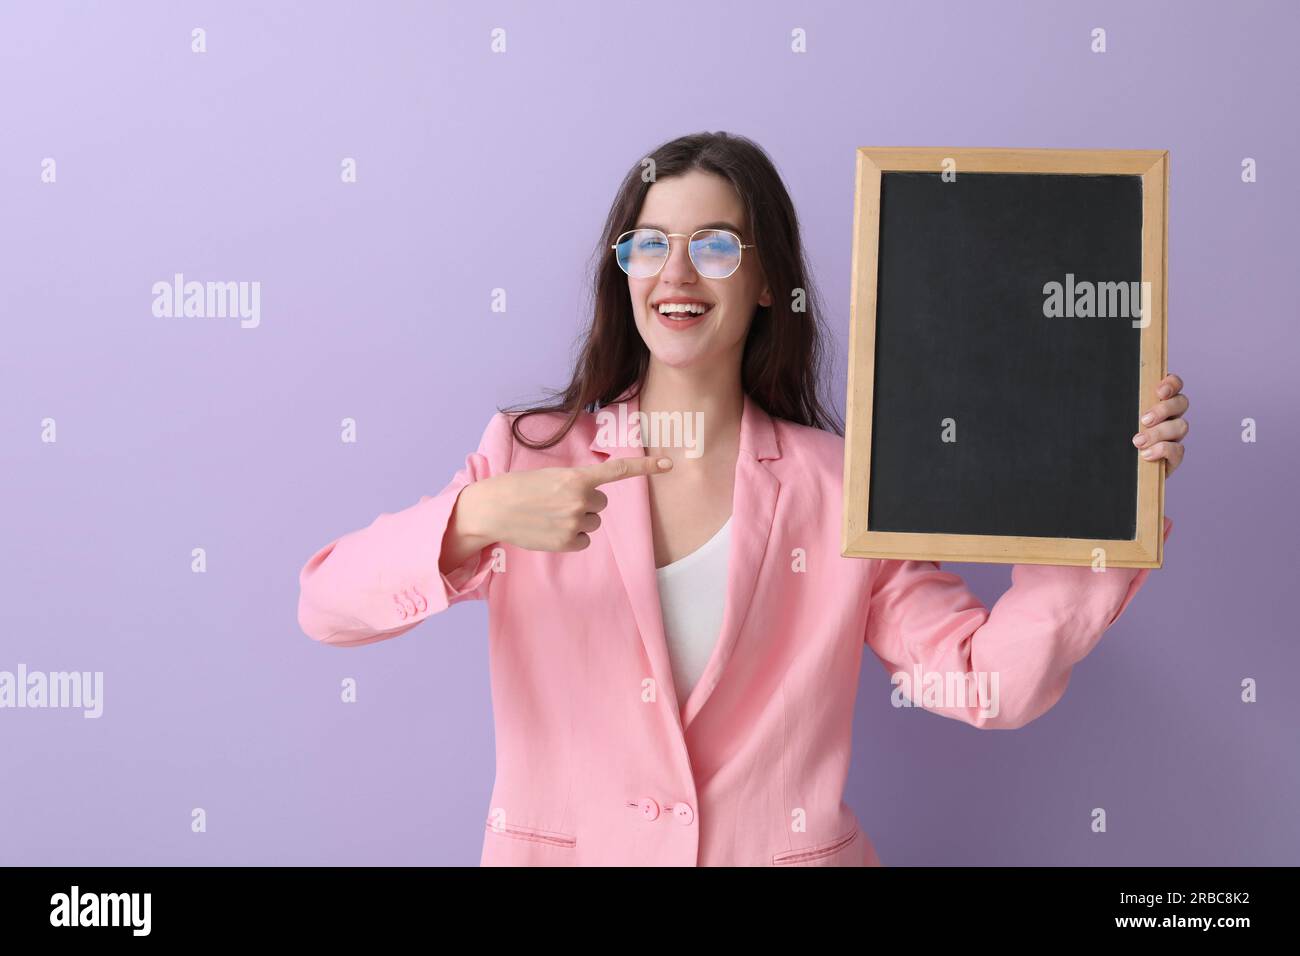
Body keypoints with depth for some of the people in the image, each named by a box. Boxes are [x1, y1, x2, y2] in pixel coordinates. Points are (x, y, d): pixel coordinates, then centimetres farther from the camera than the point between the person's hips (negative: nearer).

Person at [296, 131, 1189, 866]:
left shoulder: (842, 488, -2)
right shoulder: (529, 456, -3)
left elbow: (988, 681, -8)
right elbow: (327, 606, -12)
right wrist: (478, 519, -29)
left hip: (781, 847, 0)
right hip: (562, 847, 0)